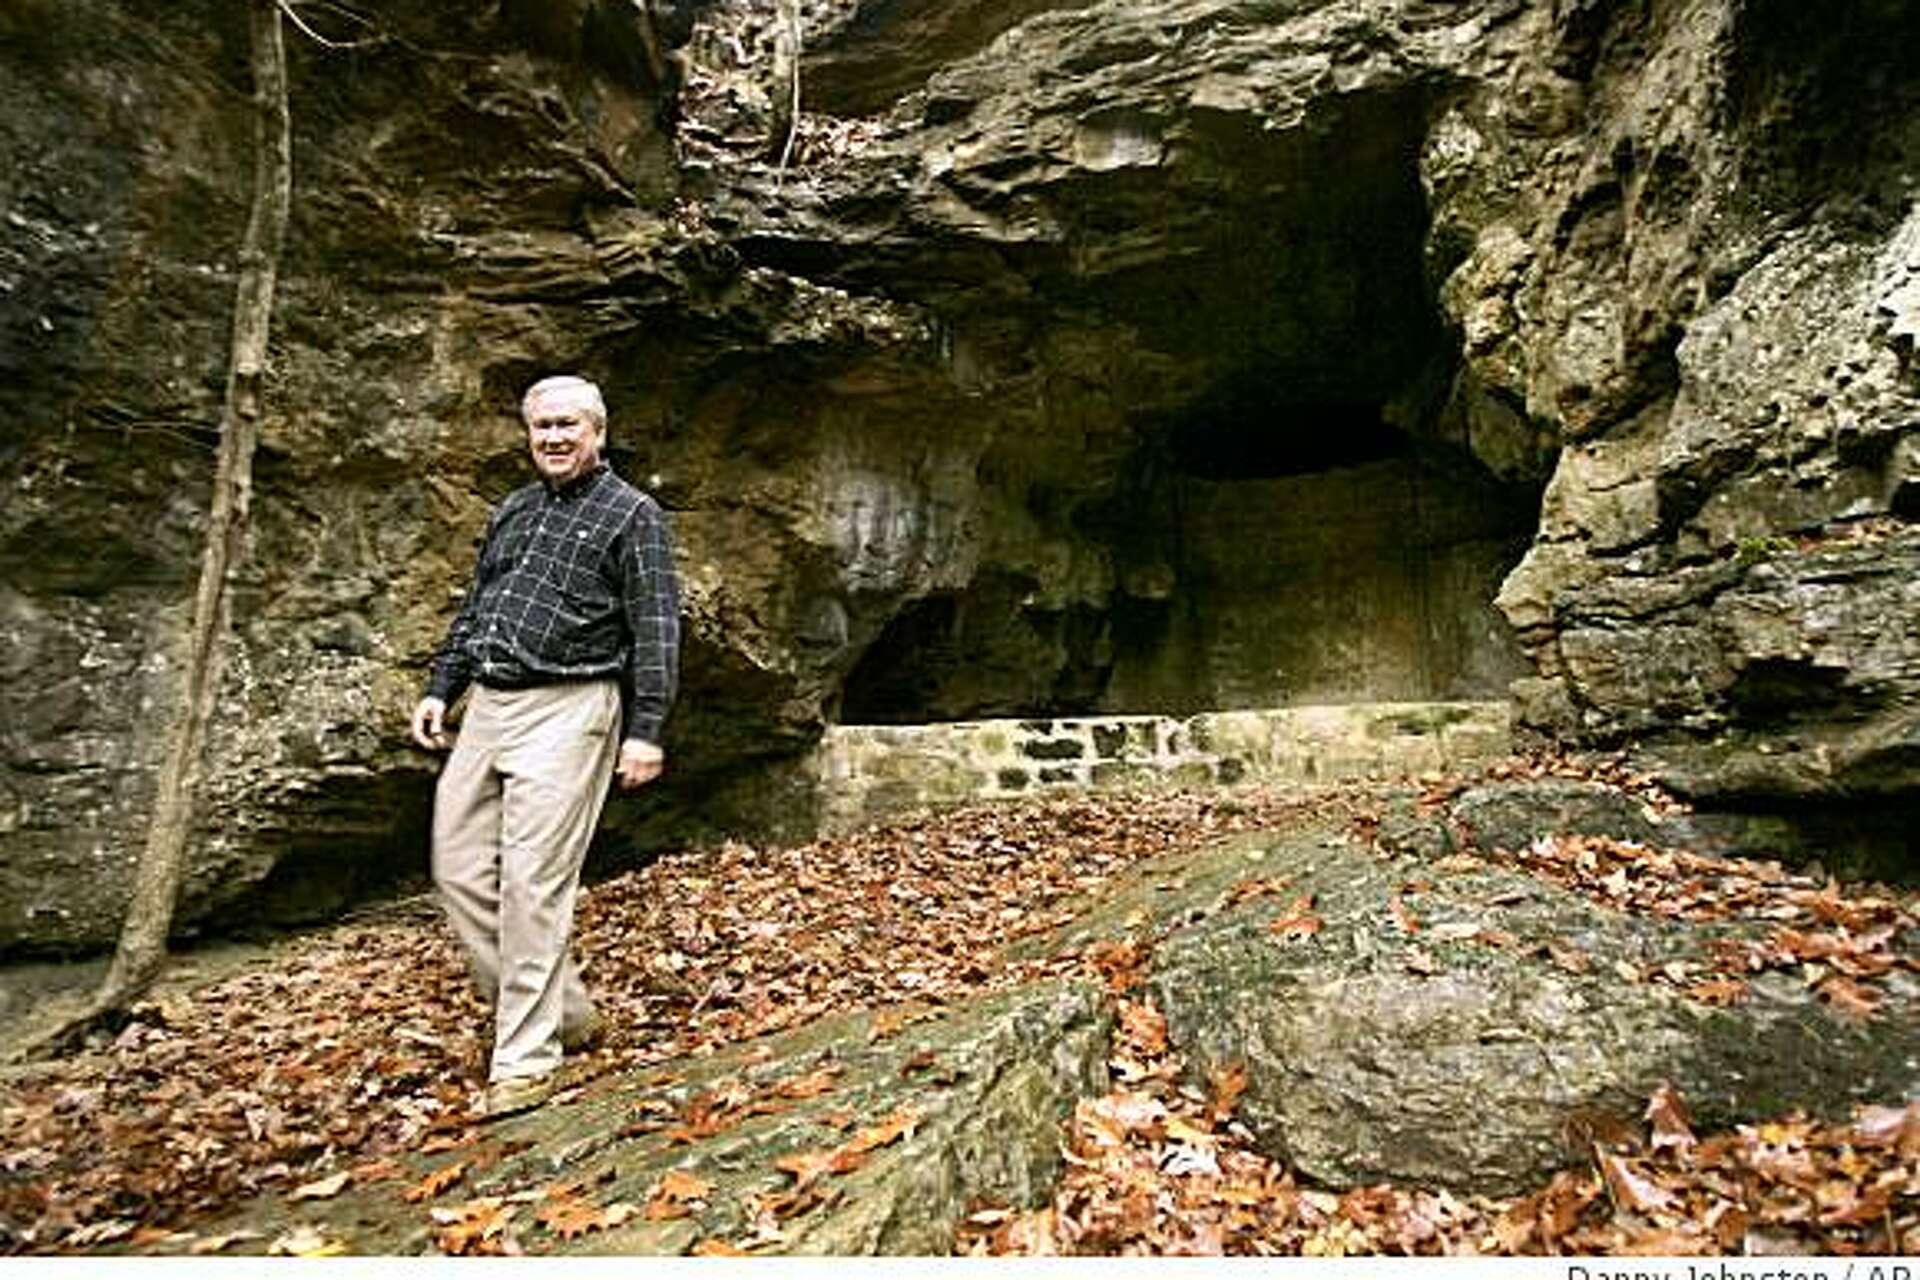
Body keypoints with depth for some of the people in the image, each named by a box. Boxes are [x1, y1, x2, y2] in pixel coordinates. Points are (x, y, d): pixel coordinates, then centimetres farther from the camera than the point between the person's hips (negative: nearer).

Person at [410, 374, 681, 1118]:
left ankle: (526, 1059, 6)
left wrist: (645, 729, -17)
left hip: (565, 713, -8)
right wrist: (441, 688, 18)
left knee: (534, 883, -8)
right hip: (487, 707, 8)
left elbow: (656, 630, -10)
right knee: (460, 870, 7)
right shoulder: (512, 512, 19)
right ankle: (565, 1012, 21)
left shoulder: (631, 516, -4)